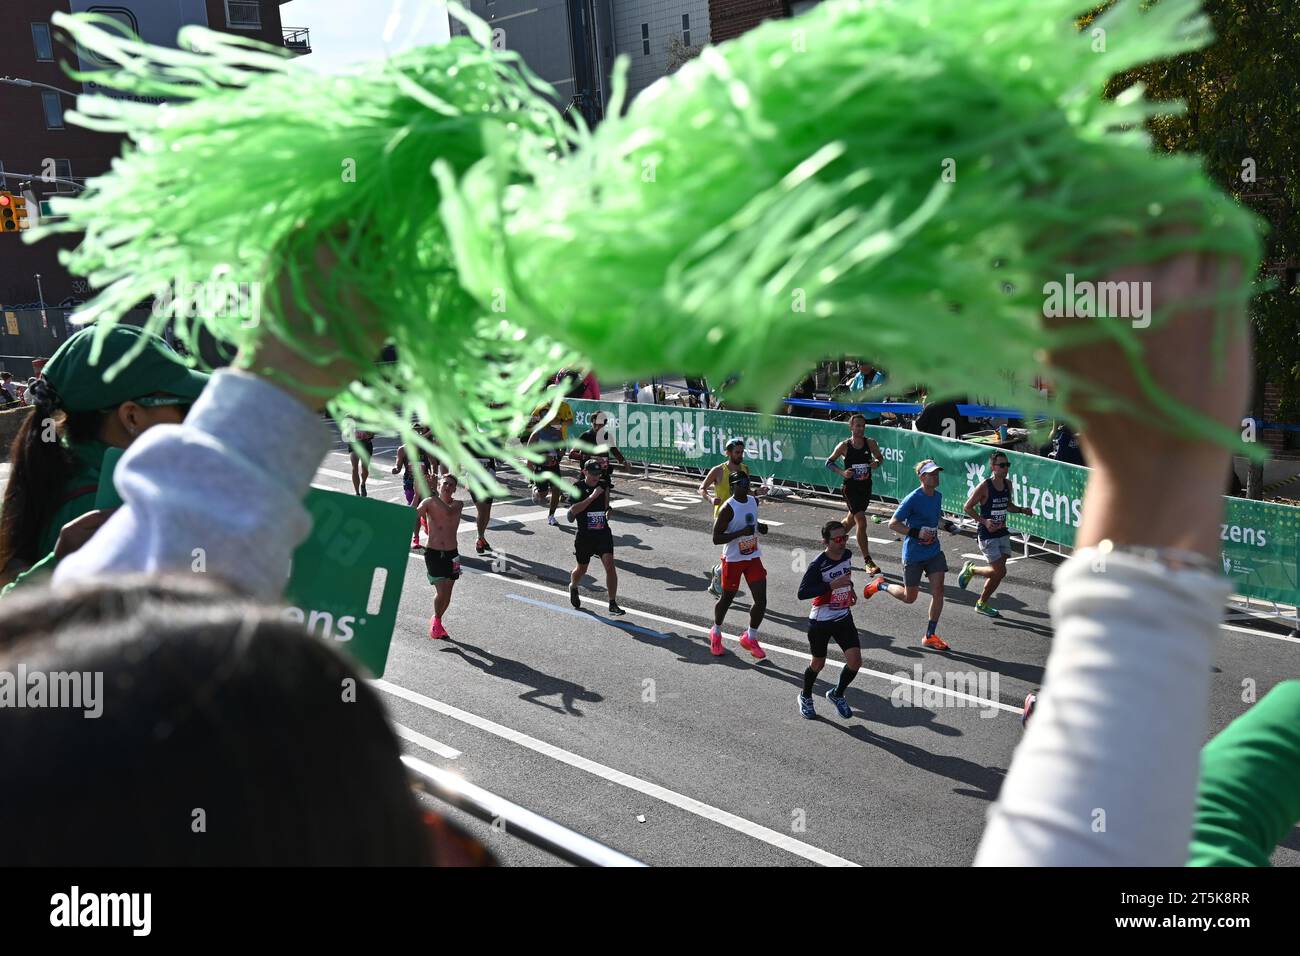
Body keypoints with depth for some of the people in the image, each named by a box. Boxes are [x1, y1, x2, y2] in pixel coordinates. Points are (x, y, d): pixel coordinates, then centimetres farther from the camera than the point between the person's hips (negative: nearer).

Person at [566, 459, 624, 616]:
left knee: (610, 565, -15)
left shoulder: (603, 486, 6)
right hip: (584, 536, -2)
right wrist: (592, 496, -26)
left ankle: (613, 604, -12)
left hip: (603, 533, 2)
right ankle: (573, 587, 49)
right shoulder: (578, 488, -7)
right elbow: (574, 509, -23)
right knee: (581, 568, 14)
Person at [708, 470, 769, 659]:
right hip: (733, 560, -5)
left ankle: (750, 638, 21)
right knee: (727, 599, 12)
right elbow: (716, 539, -21)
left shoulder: (754, 501, 2)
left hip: (753, 557, 5)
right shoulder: (728, 508, -20)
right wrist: (742, 532, -28)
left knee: (761, 601, -1)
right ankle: (716, 633, 39)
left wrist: (760, 527, -1)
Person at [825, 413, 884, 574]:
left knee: (851, 520, 20)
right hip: (851, 487, -5)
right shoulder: (844, 446, -10)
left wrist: (877, 463, -11)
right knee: (861, 522, -15)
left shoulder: (870, 443, -2)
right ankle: (868, 562, -12)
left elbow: (880, 458, 13)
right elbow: (829, 462, 0)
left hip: (866, 487, 5)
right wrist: (842, 472, -17)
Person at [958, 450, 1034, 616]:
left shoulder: (1008, 485, 5)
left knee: (997, 573, 8)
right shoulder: (984, 486, -16)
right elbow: (967, 507, -12)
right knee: (1000, 571, -11)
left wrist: (1022, 510, 4)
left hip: (1002, 533, 7)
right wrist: (984, 521, -22)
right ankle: (971, 569, 15)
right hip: (987, 535, -7)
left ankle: (982, 604, 24)